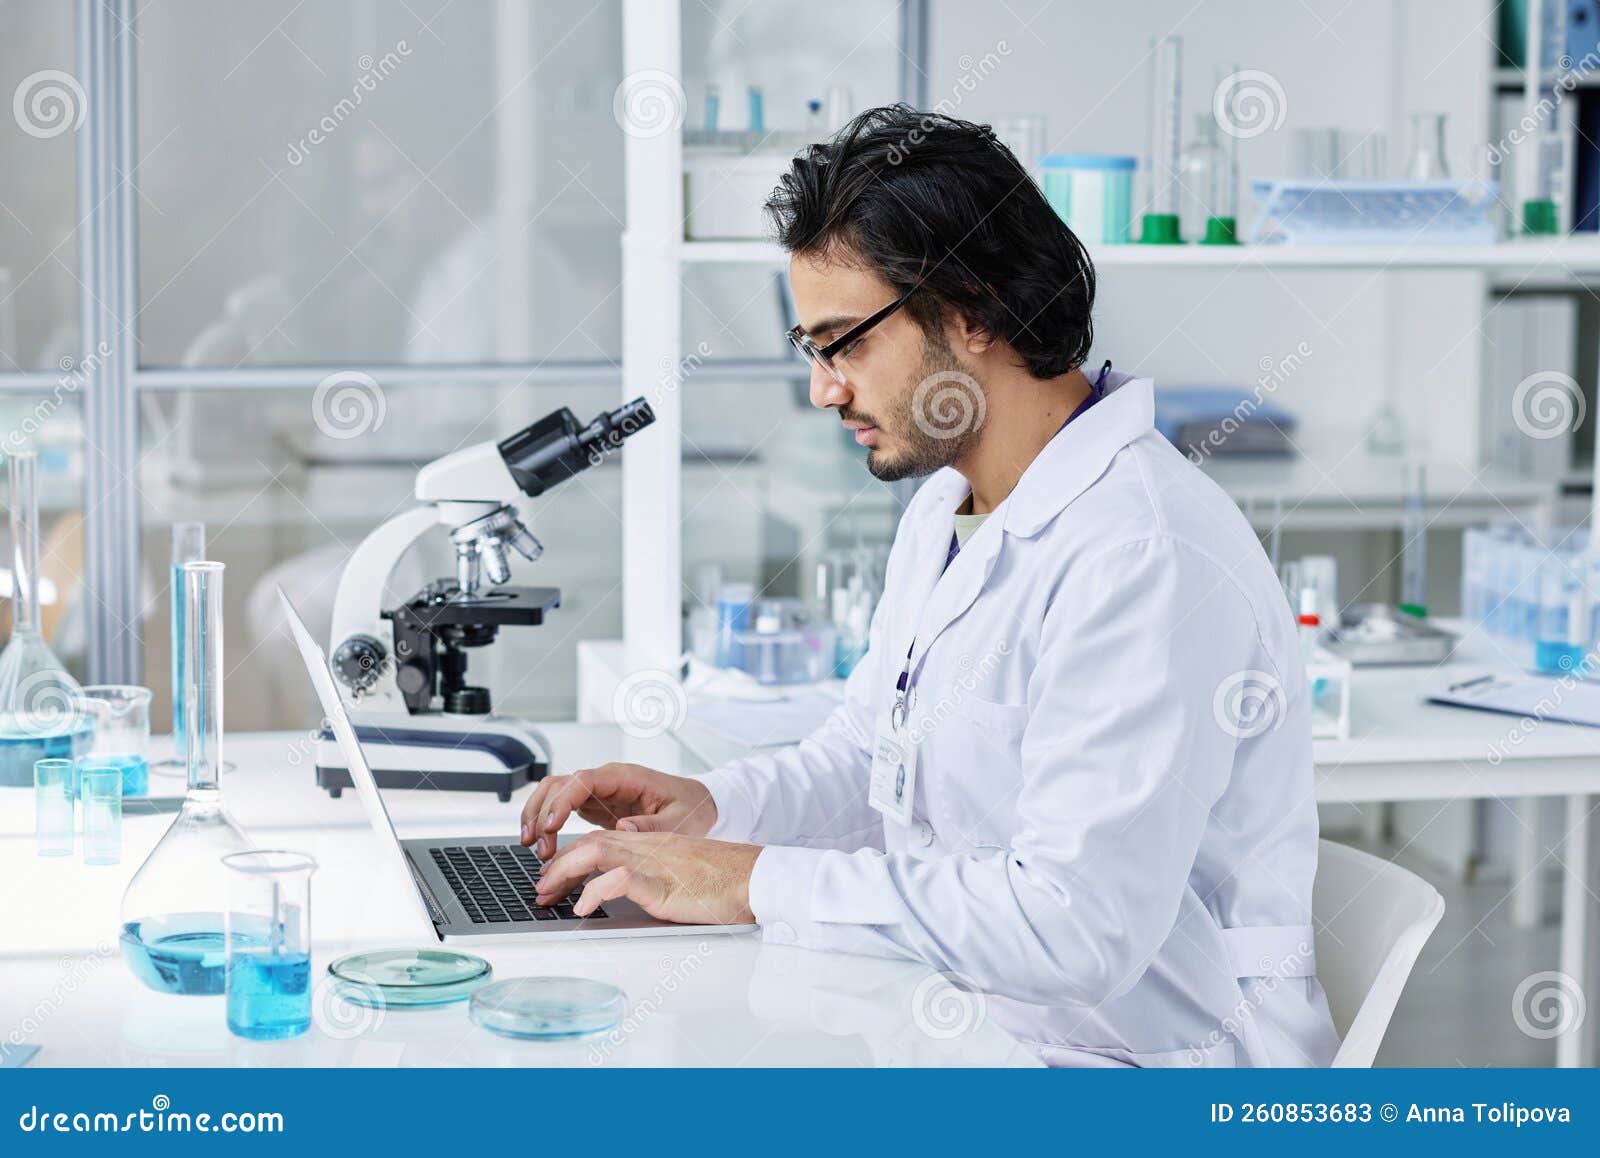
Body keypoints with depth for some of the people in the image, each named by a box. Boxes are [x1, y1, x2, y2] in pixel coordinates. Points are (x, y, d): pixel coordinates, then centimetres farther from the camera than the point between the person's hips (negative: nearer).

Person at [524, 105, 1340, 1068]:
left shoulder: (1149, 560, -23)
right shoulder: (946, 514, 11)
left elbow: (1078, 925, -29)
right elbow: (868, 753, 24)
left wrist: (756, 882, -23)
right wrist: (715, 806, 2)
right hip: (968, 1037, 9)